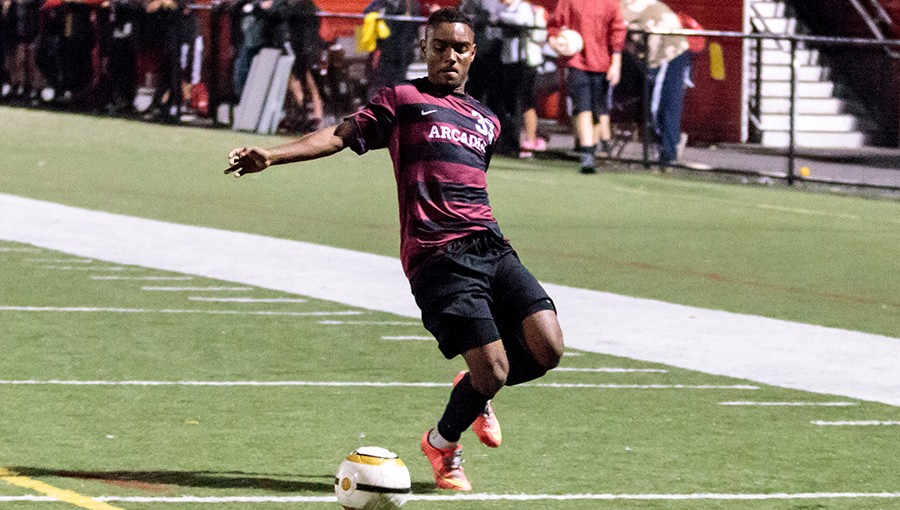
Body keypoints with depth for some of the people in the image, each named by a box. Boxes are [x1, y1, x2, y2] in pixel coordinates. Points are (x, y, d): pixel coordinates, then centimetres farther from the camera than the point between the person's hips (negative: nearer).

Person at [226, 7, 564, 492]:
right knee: (492, 370, -14)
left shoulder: (487, 121, 24)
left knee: (547, 348, -13)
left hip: (491, 247, 6)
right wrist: (271, 156, -14)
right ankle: (442, 444, 18)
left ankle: (475, 391, 21)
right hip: (437, 256, -6)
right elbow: (344, 134, -1)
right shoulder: (402, 100, 8)